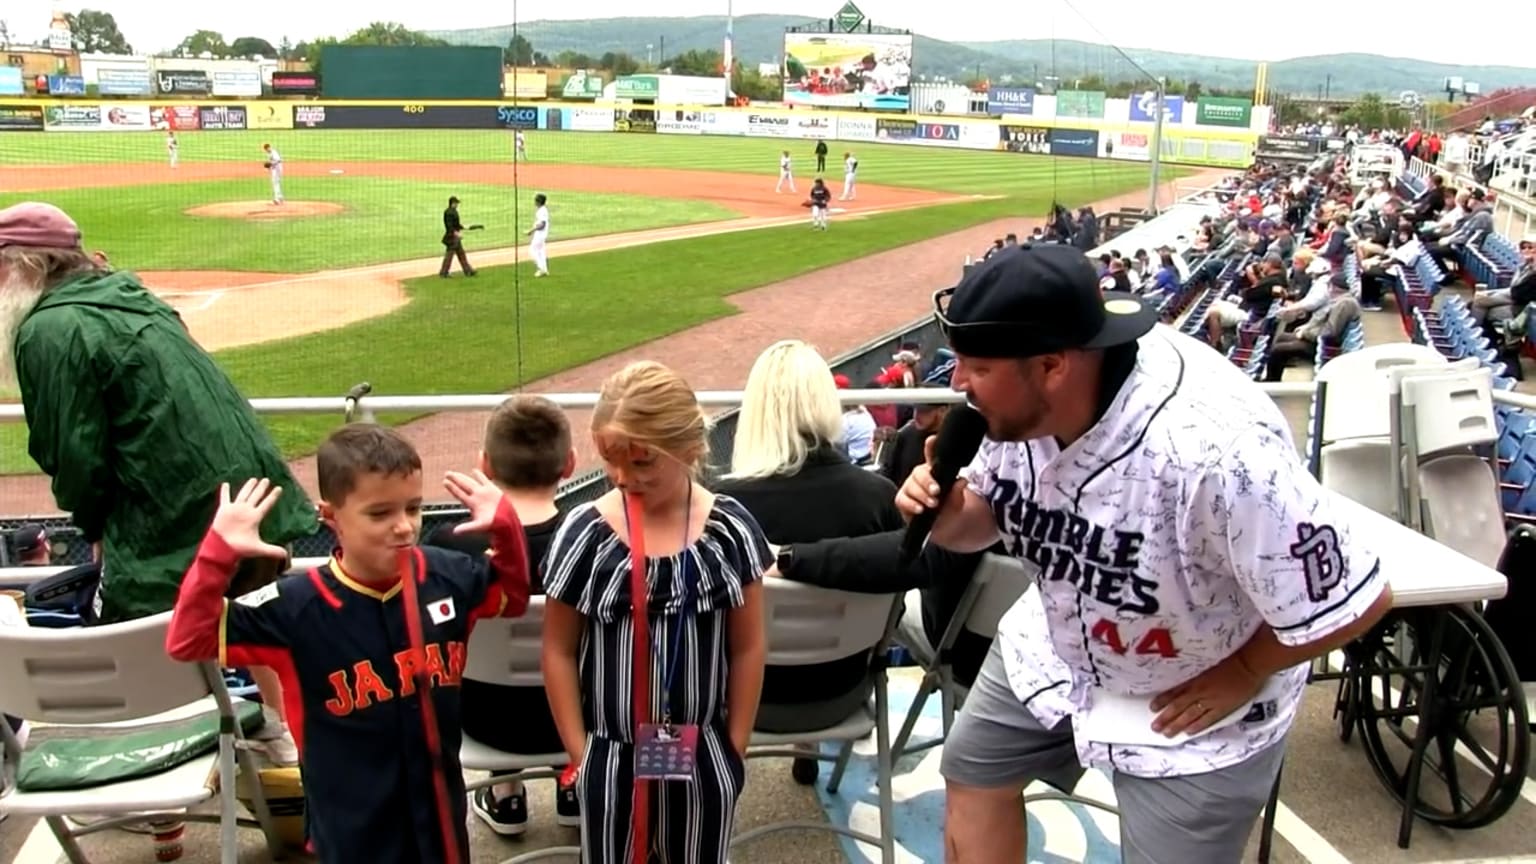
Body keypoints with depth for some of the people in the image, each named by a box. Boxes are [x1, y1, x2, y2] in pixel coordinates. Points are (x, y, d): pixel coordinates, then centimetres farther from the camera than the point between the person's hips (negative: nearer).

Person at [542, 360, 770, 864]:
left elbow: (749, 646, -1)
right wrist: (580, 754, -2)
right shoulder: (584, 534, -13)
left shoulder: (729, 530, -11)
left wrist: (734, 747, 2)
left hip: (702, 753, 1)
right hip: (612, 756, 0)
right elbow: (559, 651, -3)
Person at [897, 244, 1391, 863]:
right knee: (973, 769, 21)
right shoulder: (1020, 402, -22)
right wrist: (946, 514, -24)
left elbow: (1355, 601, -30)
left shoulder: (1212, 448, -42)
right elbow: (985, 516, -1)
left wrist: (1241, 675, -16)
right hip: (1060, 645, 6)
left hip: (1196, 703, -6)